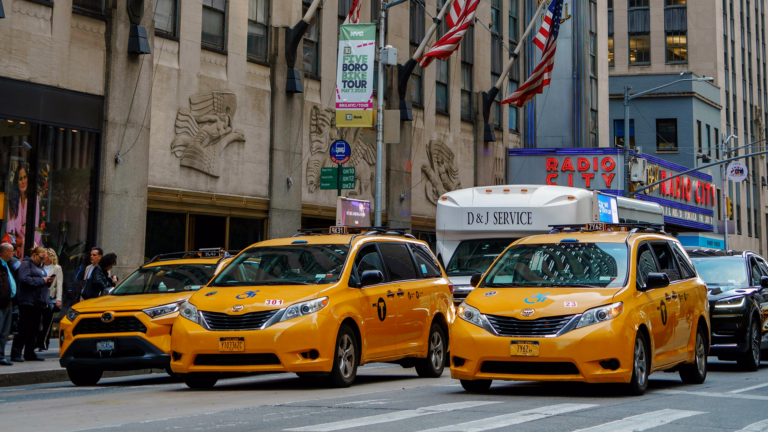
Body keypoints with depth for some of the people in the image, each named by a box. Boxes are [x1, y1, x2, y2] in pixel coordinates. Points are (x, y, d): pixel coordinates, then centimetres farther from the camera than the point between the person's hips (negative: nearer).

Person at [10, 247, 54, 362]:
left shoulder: (39, 266, 22)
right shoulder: (26, 264, -6)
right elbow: (25, 279, -20)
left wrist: (48, 281, 6)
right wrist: (41, 280, -16)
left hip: (38, 303, 9)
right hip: (28, 302, -9)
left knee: (33, 330, 10)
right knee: (23, 328, -8)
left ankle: (30, 354, 15)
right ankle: (15, 354, -6)